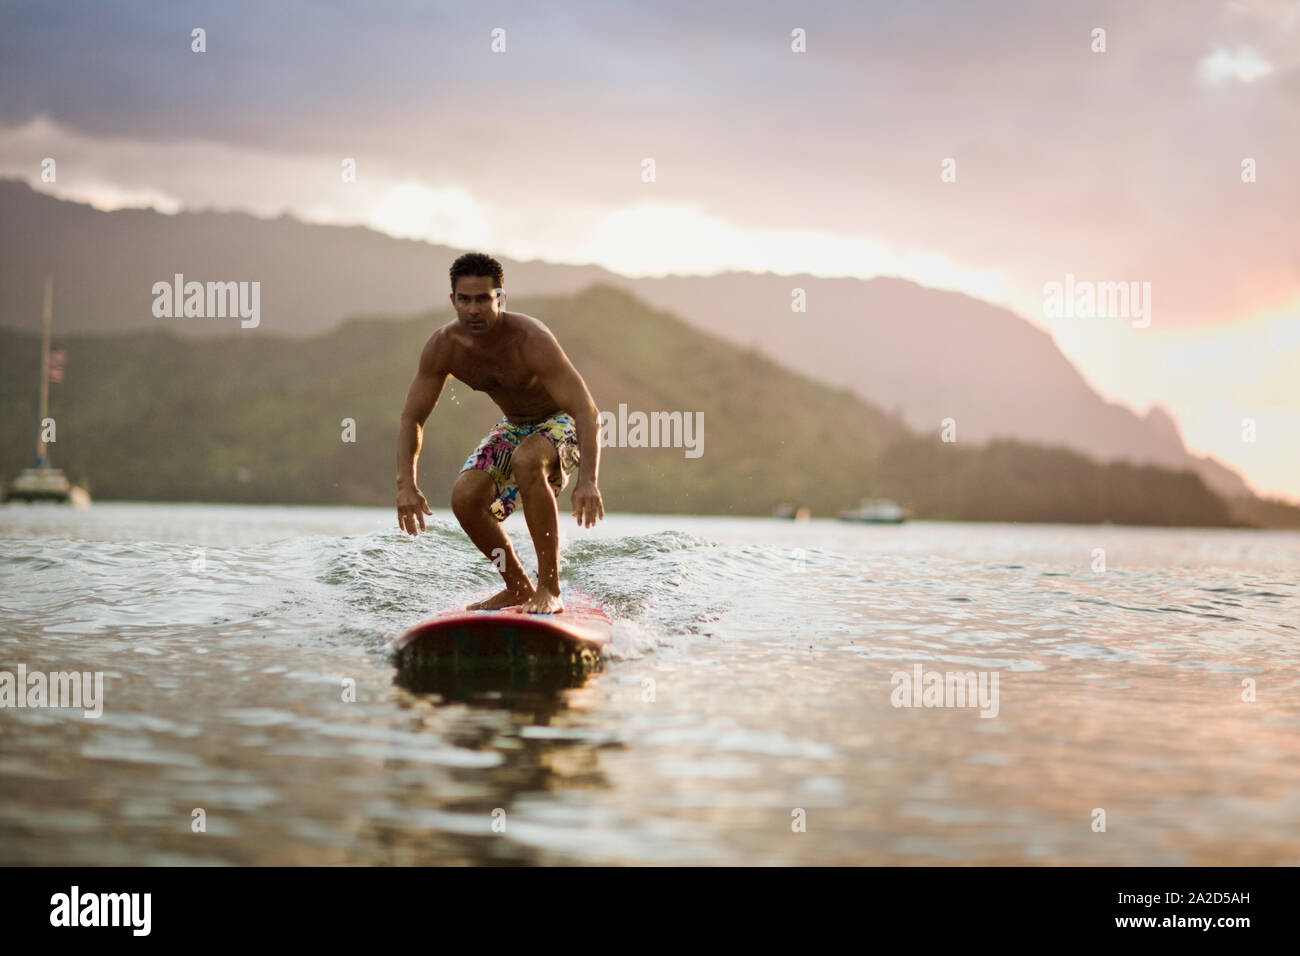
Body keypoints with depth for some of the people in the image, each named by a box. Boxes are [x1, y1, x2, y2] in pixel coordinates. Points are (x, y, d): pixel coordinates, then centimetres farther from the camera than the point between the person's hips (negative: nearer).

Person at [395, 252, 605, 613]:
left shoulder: (531, 340, -33)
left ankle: (550, 590, -28)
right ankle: (518, 588, 7)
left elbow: (586, 411, -37)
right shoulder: (442, 347, -17)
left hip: (565, 421, -6)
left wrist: (588, 481, -51)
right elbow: (412, 418, -9)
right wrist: (406, 485, -24)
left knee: (527, 461, -37)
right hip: (515, 427, 6)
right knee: (466, 495, -16)